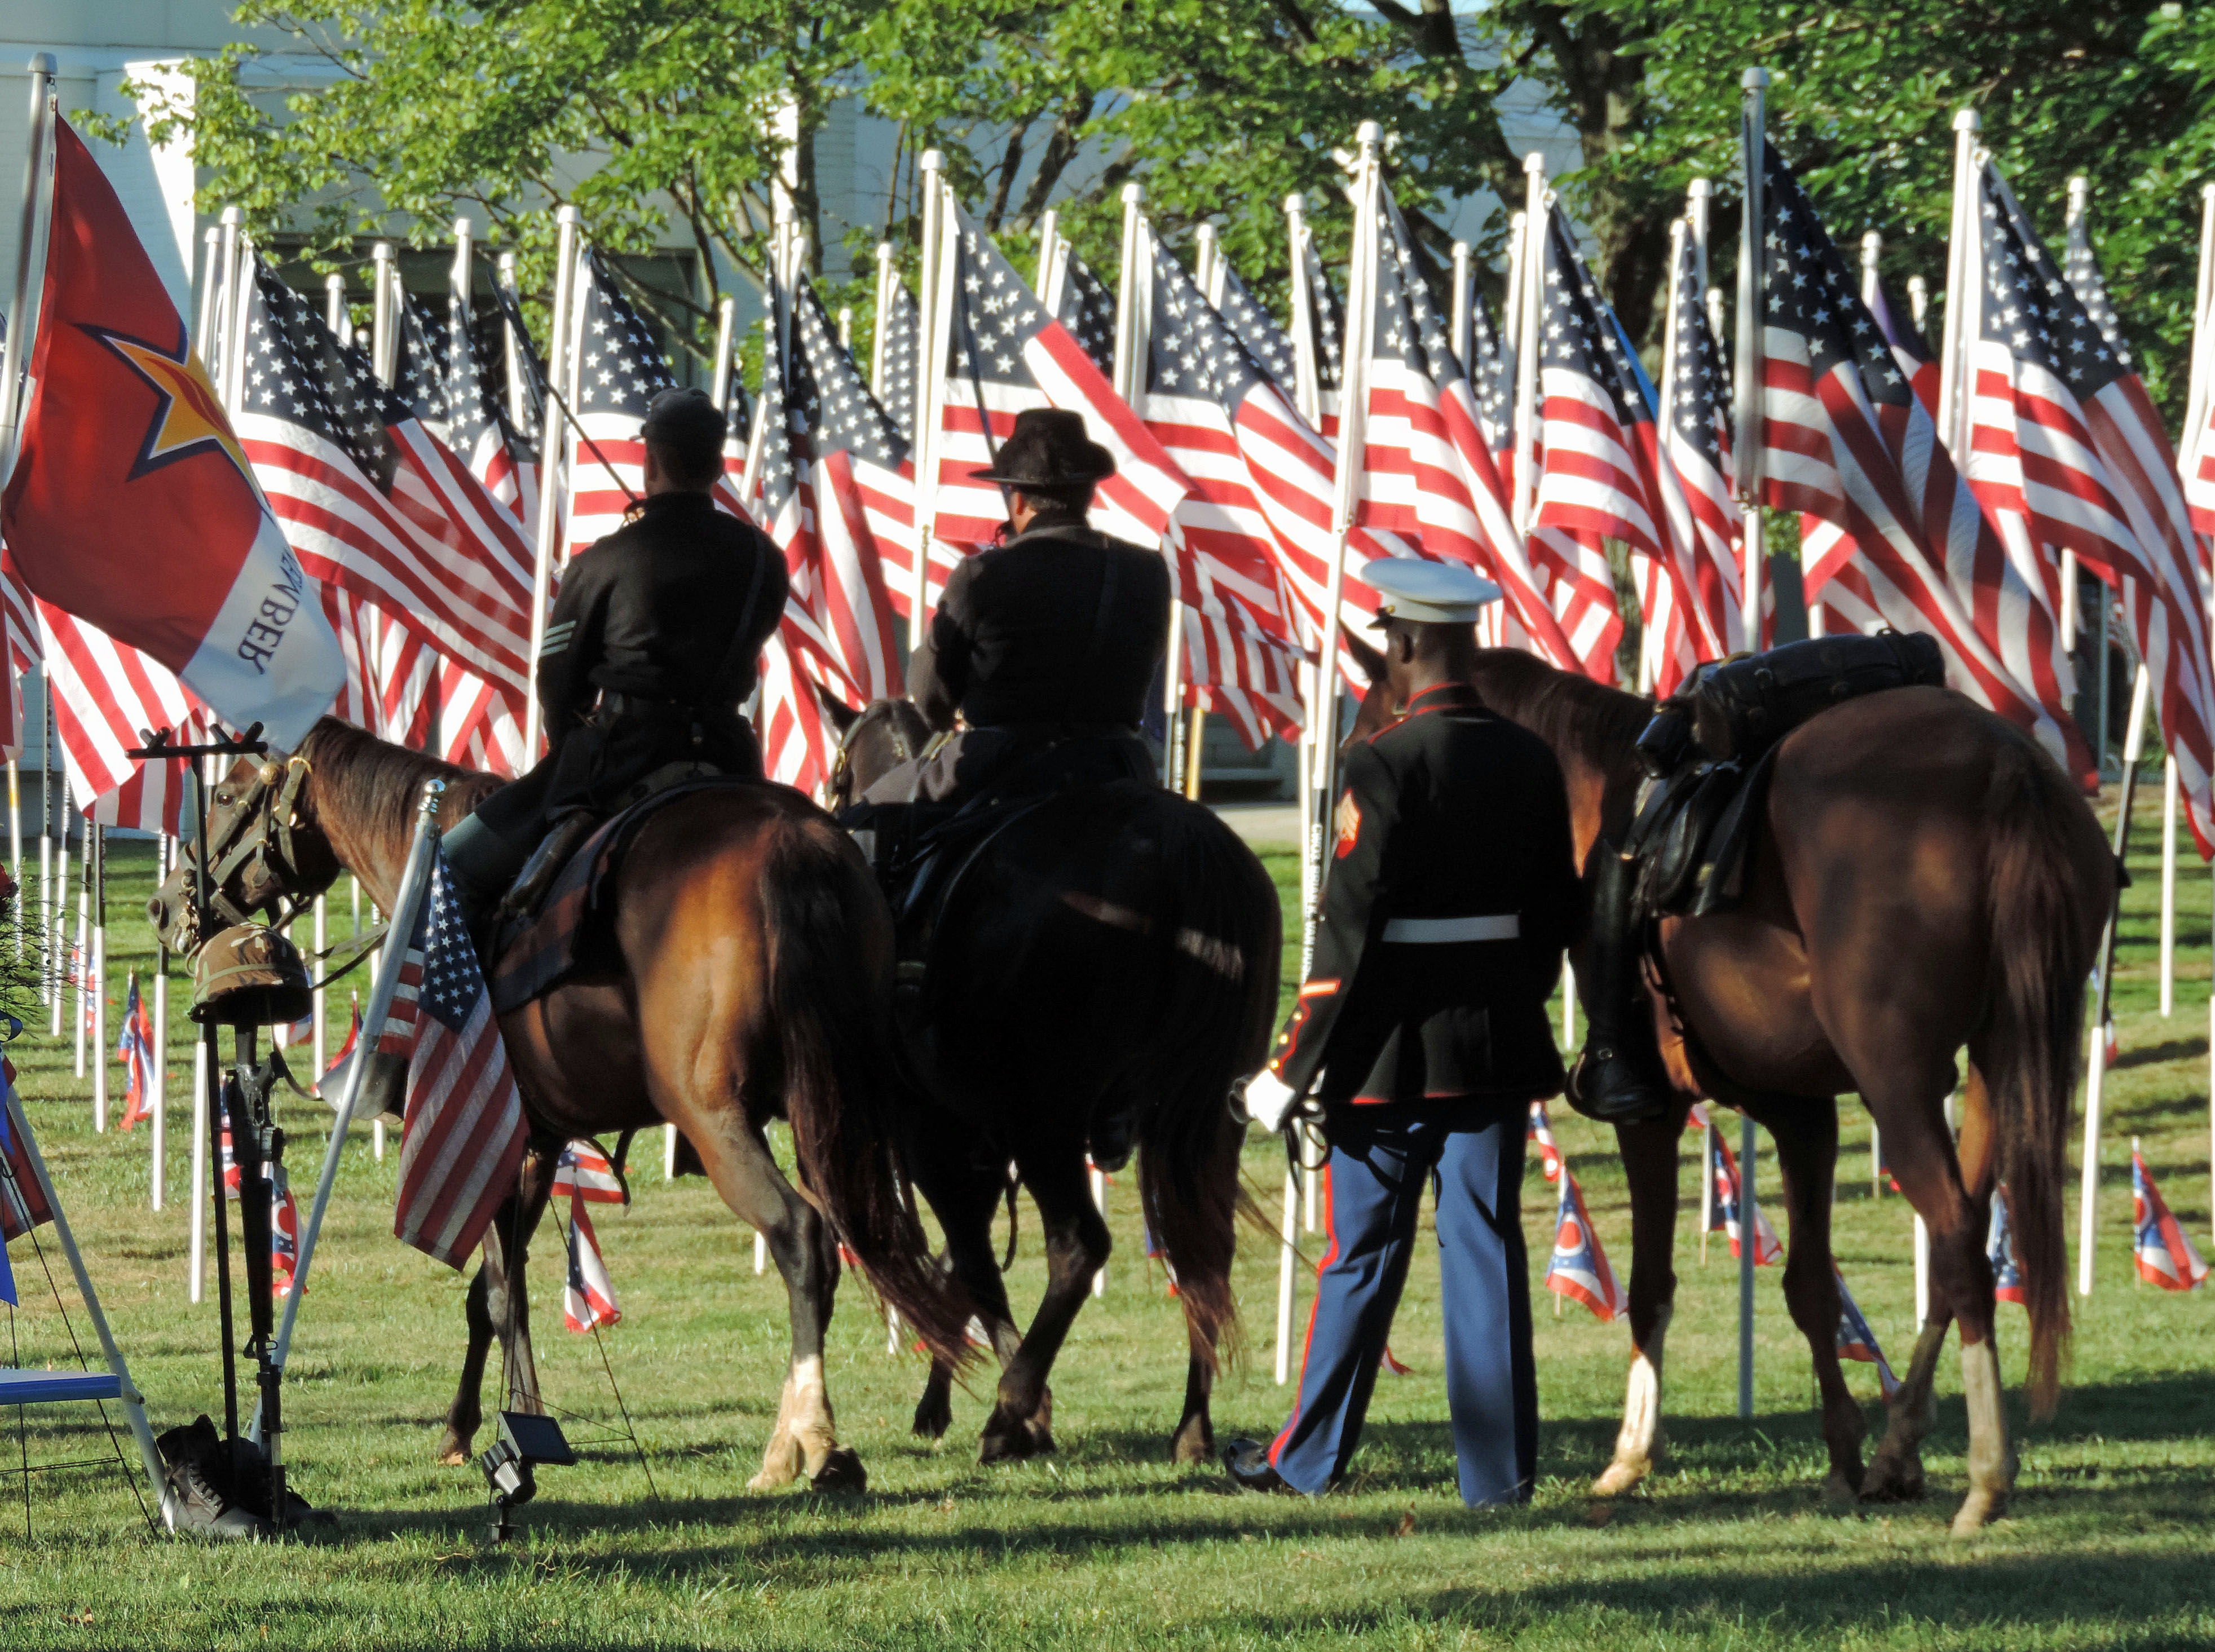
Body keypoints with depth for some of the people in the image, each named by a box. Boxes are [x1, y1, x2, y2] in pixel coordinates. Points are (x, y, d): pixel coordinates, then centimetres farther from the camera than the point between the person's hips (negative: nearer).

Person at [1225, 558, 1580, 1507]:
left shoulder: (1384, 764, -15)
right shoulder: (1532, 762, 3)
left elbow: (1349, 930, -16)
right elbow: (1557, 914, 10)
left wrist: (1294, 1071, -11)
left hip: (1393, 1047, -4)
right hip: (1499, 1043, 4)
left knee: (1363, 1254, 6)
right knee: (1487, 1249, 6)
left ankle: (1309, 1460, 19)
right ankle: (1501, 1466, 4)